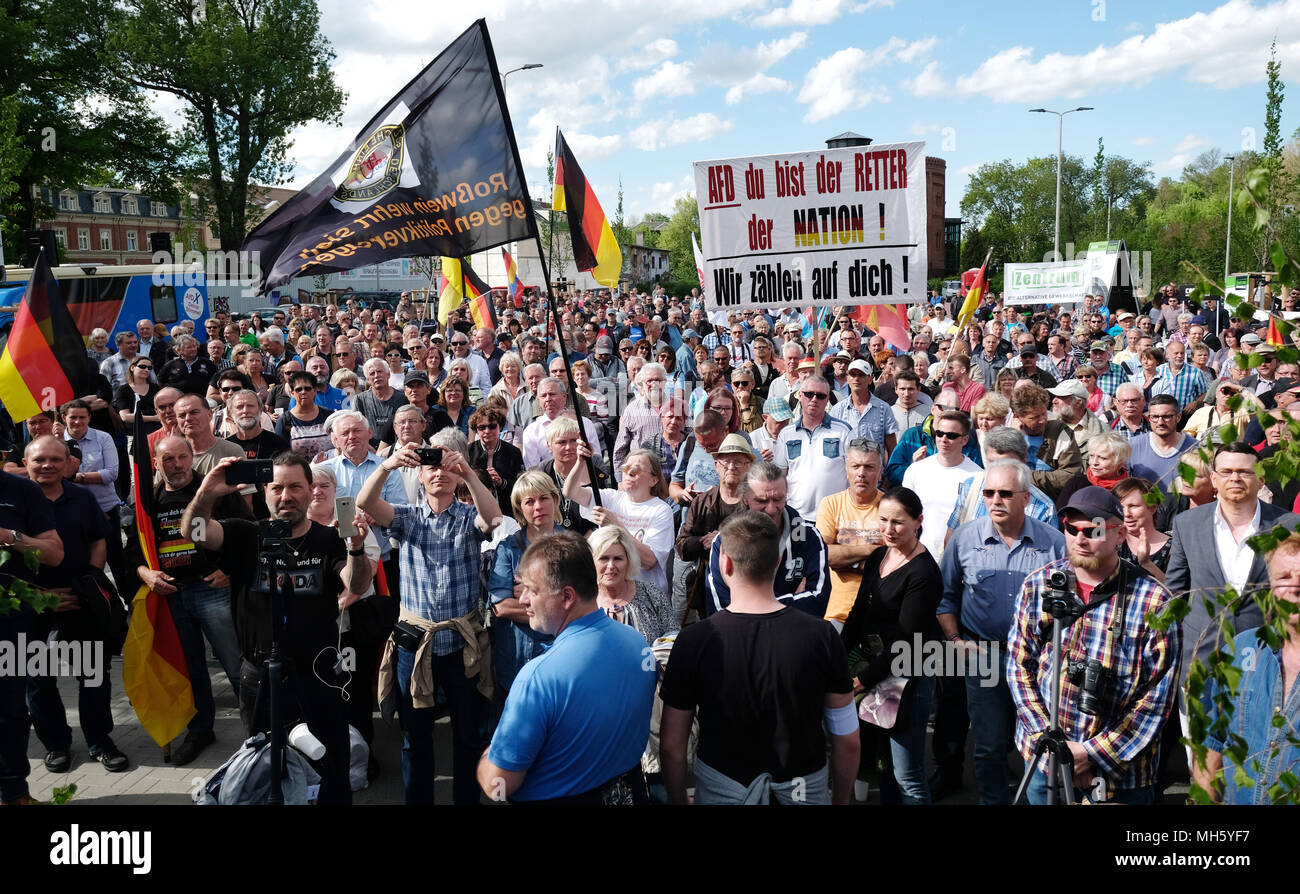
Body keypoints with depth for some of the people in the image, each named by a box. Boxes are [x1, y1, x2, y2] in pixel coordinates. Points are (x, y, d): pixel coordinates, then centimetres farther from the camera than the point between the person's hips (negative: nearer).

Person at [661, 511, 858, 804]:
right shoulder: (822, 636, -16)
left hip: (722, 788, 0)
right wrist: (841, 799, 9)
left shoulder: (693, 640, -18)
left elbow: (671, 745, -10)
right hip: (806, 786, 1)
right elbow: (848, 741, -7)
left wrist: (677, 799, 7)